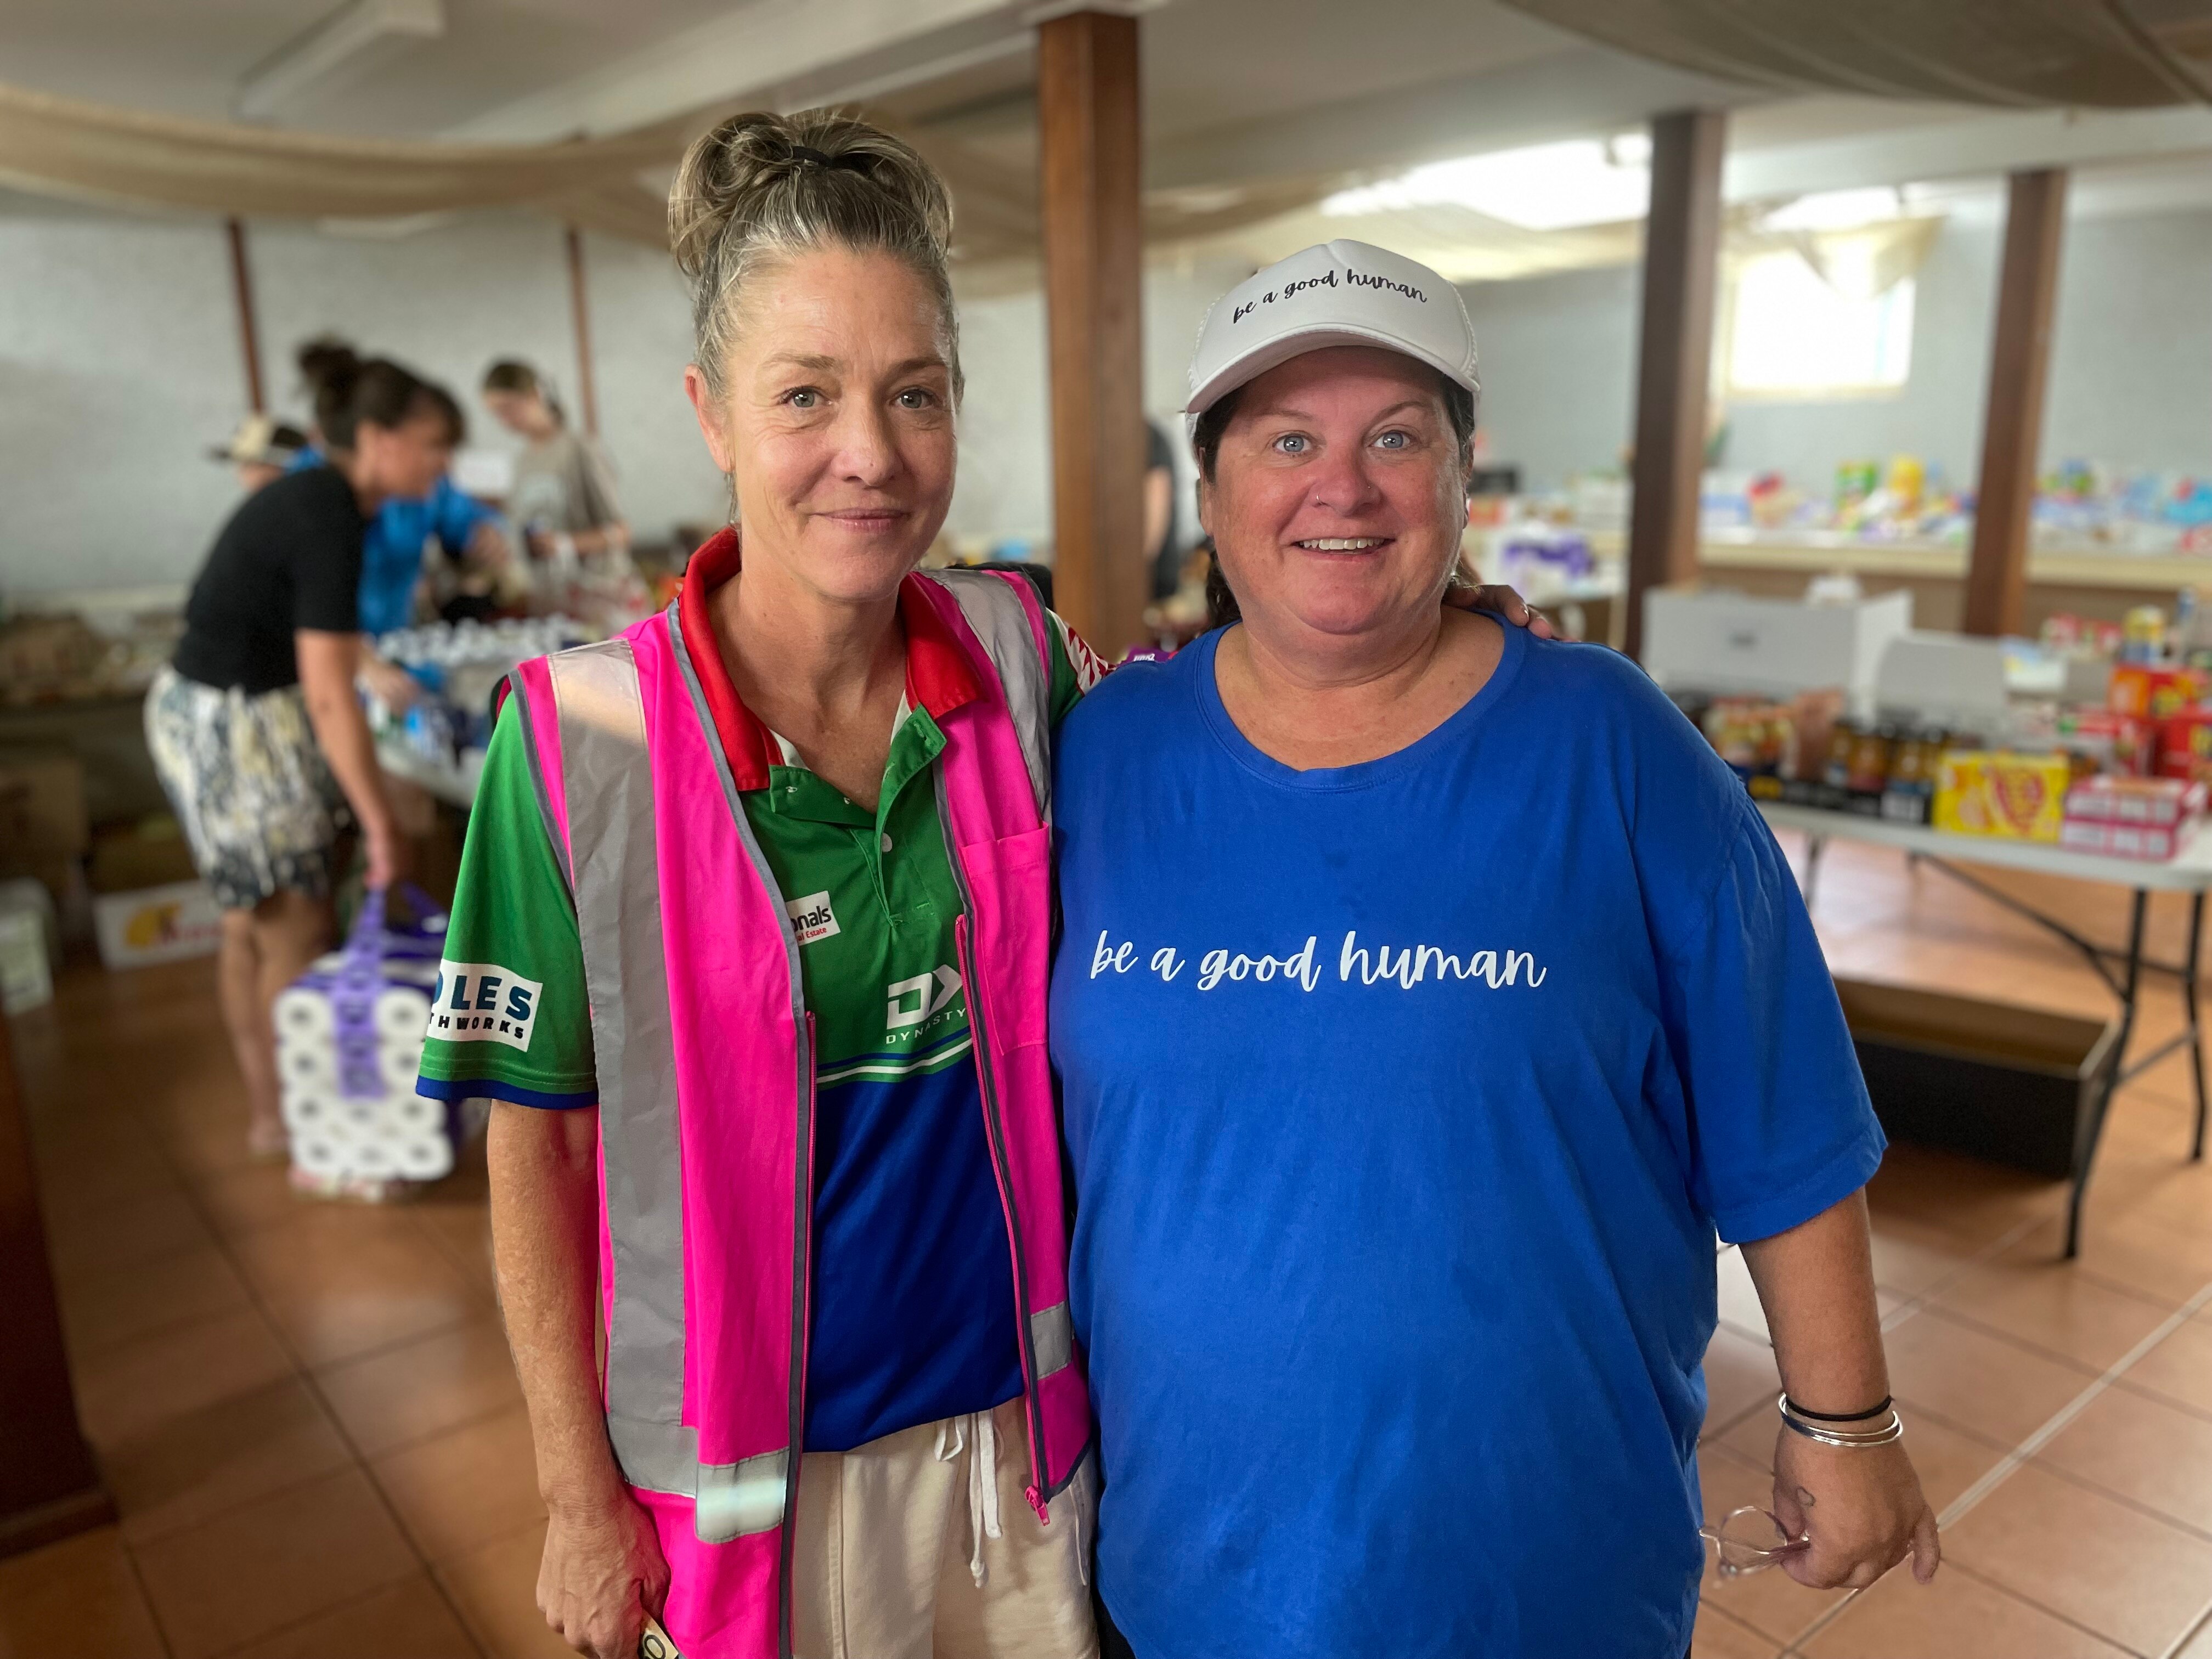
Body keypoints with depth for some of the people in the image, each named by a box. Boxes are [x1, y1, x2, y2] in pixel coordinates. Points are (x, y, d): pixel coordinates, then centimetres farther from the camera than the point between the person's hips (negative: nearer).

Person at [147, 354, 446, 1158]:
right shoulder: (330, 521, -22)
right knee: (296, 933, -1)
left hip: (200, 708, 10)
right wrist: (380, 824, -22)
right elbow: (328, 696, -25)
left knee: (252, 926, 17)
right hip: (233, 728, -10)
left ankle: (269, 1112, 30)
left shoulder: (314, 496, 6)